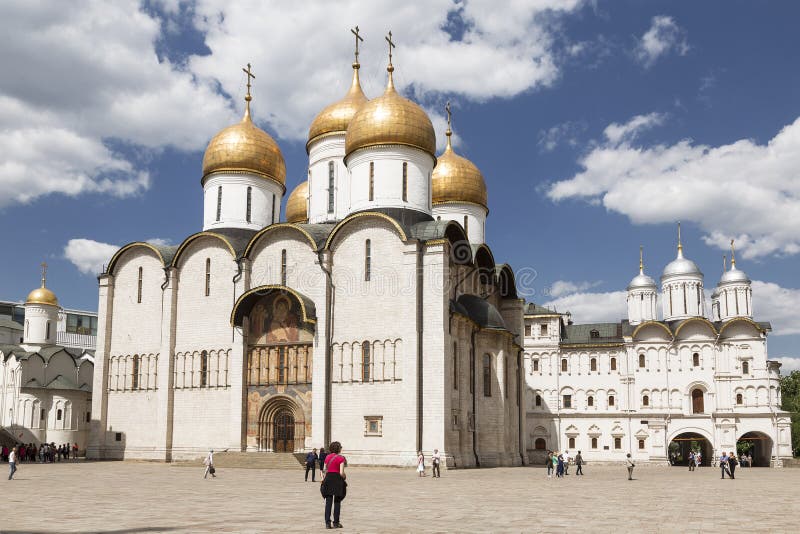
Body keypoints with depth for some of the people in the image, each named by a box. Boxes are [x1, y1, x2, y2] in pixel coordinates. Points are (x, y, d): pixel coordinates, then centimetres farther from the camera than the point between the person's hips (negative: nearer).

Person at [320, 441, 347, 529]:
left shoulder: (327, 457, 7)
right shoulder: (341, 458, -8)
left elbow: (325, 470, 8)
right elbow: (341, 473, -14)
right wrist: (345, 477, 5)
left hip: (328, 479, 4)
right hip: (337, 480, -4)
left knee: (328, 502, 6)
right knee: (337, 502, 8)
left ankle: (327, 523, 1)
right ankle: (336, 523, 11)